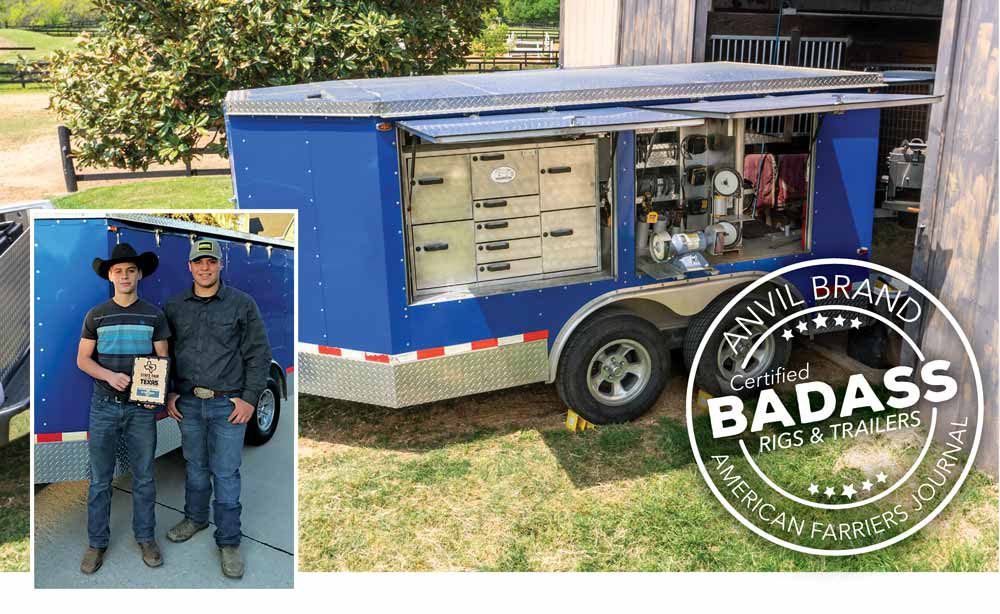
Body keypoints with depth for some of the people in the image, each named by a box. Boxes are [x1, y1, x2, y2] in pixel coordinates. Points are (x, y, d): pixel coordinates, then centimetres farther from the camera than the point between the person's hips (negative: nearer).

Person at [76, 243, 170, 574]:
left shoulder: (154, 315, 3)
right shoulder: (96, 315, 5)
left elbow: (163, 359, 4)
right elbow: (82, 359, 4)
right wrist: (109, 375, -15)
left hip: (142, 407, 0)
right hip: (104, 406, 0)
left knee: (144, 478, 8)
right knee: (99, 480, 6)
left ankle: (146, 538, 21)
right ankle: (97, 542, 18)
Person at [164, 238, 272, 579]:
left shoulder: (242, 304, -3)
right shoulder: (174, 307, 7)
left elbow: (259, 354, -3)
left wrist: (250, 398, -8)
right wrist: (169, 394, 7)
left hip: (228, 404, -3)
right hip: (188, 403, 3)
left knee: (226, 473, 0)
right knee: (195, 467, 17)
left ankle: (228, 542, 11)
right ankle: (195, 518, 38)